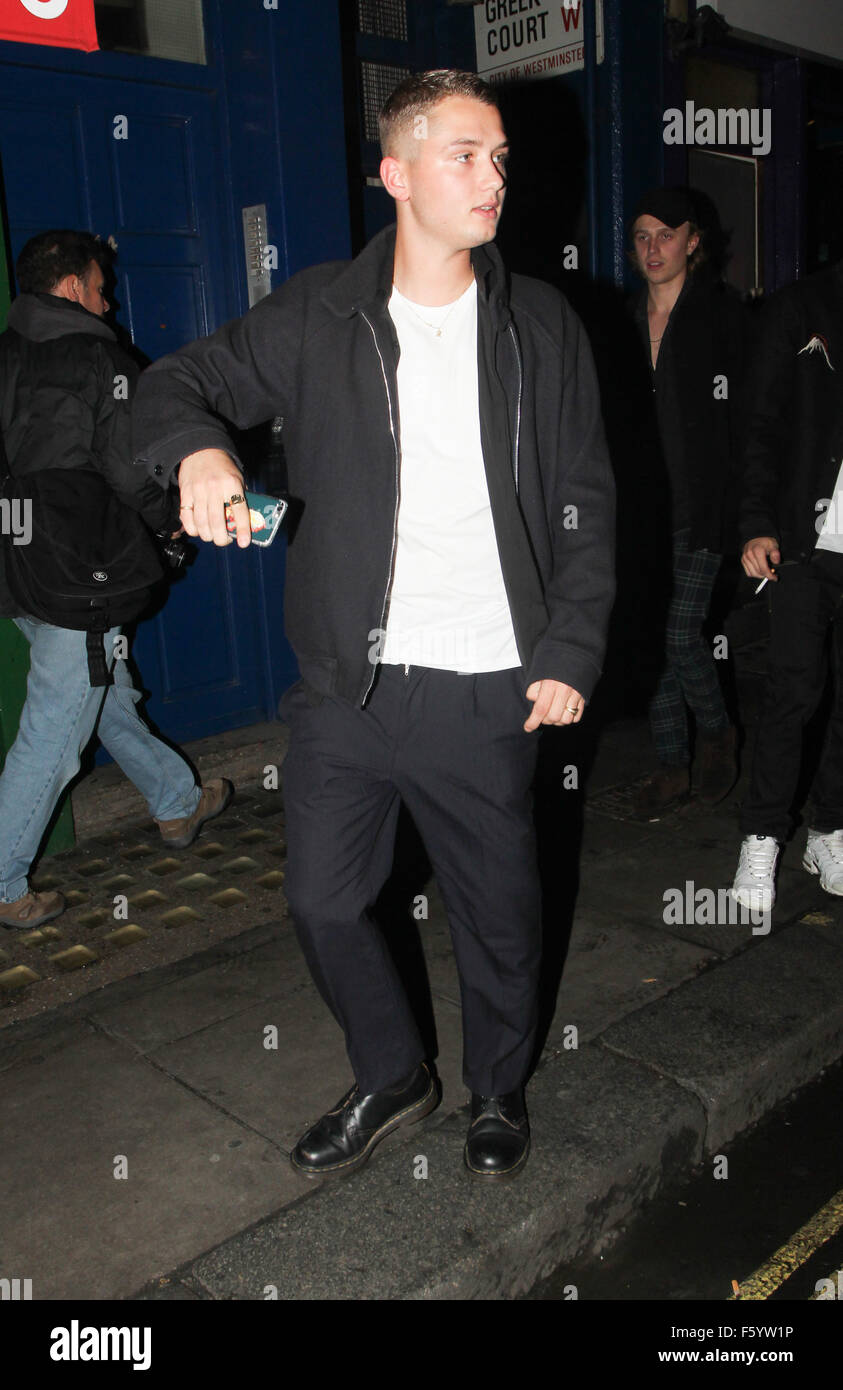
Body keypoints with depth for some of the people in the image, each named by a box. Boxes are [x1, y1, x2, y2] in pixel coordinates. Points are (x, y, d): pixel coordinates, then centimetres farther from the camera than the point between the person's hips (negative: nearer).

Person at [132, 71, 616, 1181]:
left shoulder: (542, 328, 4)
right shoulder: (316, 320, 2)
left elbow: (586, 503, 5)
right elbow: (182, 380, 5)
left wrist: (573, 654, -4)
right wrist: (196, 444, -20)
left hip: (488, 690, 0)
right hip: (345, 684, 1)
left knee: (499, 911, 11)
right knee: (324, 899, 11)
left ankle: (499, 1092, 40)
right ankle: (391, 1078, 39)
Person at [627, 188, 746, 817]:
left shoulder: (724, 312, -4)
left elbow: (742, 415, -7)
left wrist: (733, 501, -14)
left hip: (700, 502, -5)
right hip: (643, 504, 5)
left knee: (682, 634, -7)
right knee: (652, 636, 7)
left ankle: (717, 730, 23)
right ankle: (672, 765, 20)